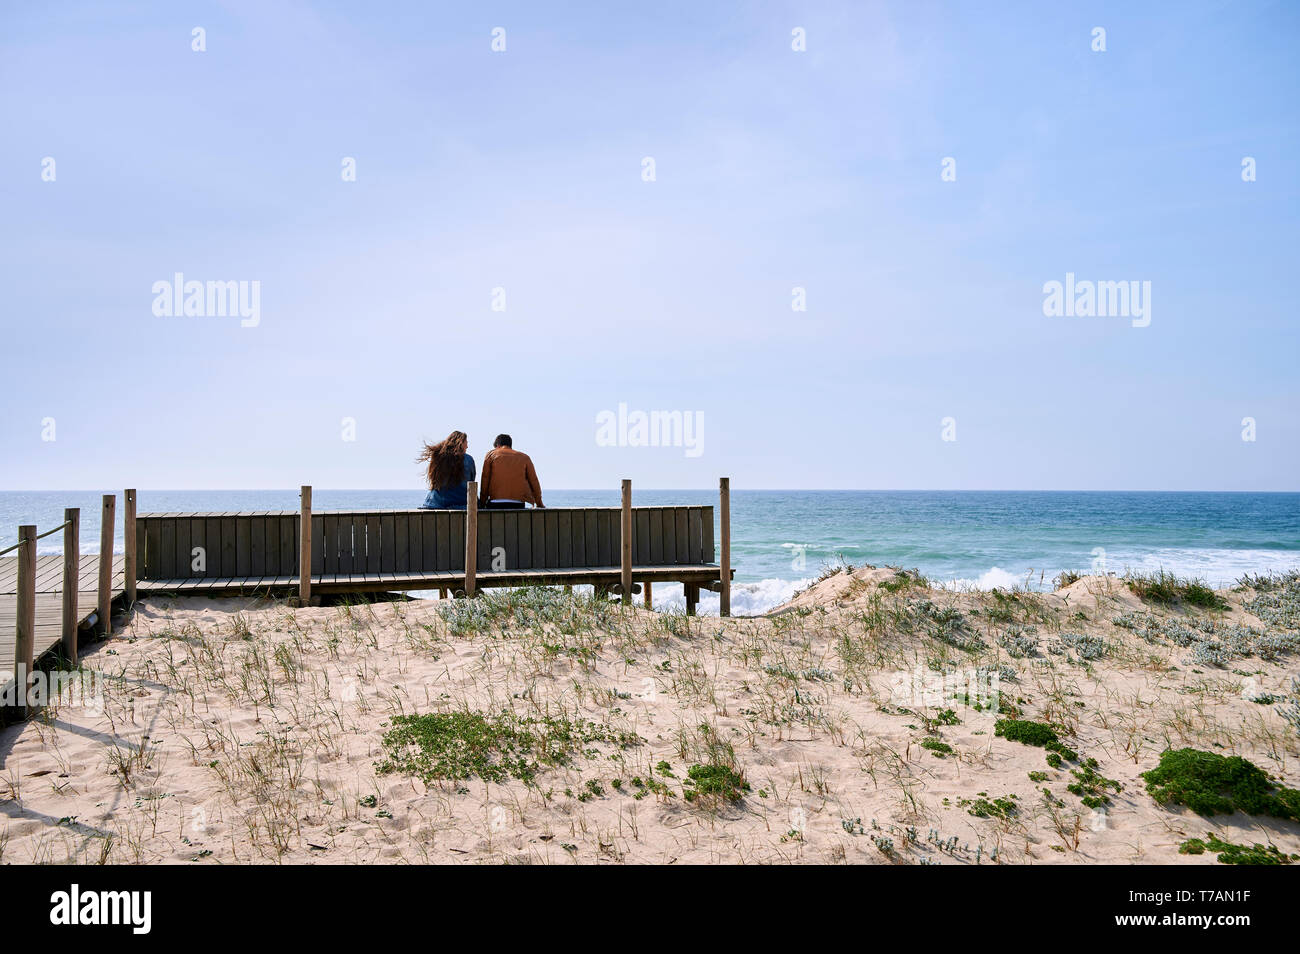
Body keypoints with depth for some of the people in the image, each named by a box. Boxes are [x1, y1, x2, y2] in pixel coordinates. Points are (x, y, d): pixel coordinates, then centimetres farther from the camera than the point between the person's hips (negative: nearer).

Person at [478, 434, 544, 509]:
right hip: (518, 504, 1)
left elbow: (485, 480, 9)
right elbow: (533, 481, 15)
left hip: (495, 502, -1)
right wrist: (539, 503, 23)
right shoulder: (524, 457, 16)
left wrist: (482, 503, 13)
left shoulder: (491, 454, 13)